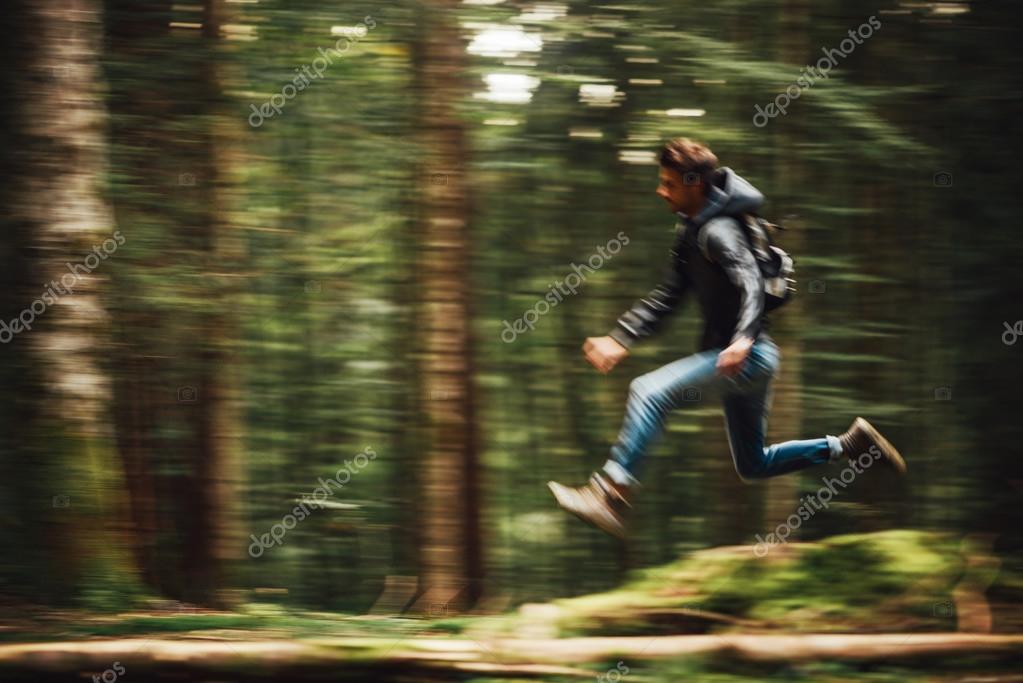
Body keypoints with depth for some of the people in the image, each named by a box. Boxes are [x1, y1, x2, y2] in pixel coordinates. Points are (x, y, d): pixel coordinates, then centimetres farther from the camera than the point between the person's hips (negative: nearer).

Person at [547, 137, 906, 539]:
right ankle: (851, 445, 24)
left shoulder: (718, 231, -15)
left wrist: (744, 339, -48)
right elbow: (668, 296, 21)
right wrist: (619, 339, 13)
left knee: (650, 391, -22)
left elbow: (751, 284, -30)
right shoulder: (689, 232, 15)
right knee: (753, 466, 18)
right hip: (736, 358, 11)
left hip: (750, 356, -11)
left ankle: (612, 494, -27)